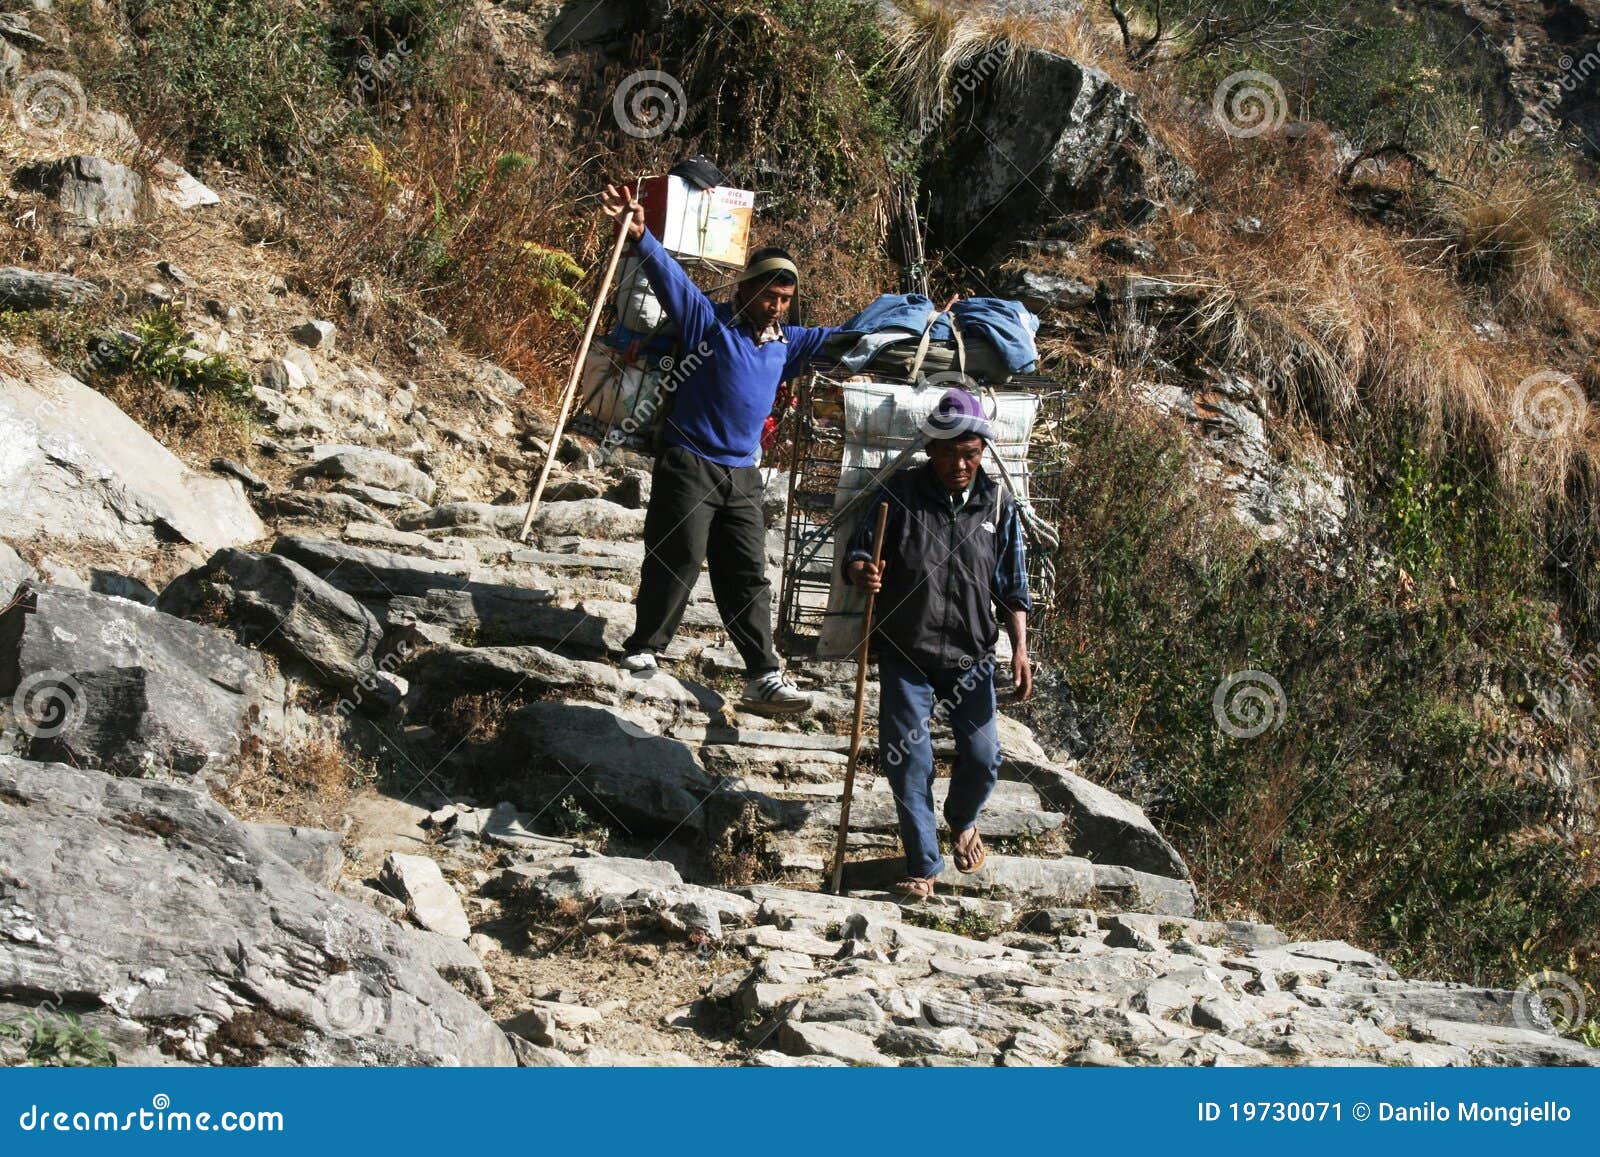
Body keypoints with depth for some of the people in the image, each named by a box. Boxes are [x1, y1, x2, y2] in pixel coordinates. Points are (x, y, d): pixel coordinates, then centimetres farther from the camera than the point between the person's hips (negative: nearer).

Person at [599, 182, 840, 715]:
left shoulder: (785, 344, 15)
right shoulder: (709, 322, -1)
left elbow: (841, 338, 25)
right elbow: (669, 274, -14)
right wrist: (640, 235, -31)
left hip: (742, 475, 6)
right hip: (689, 464, -6)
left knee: (749, 576, 1)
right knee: (678, 559, -9)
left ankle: (764, 677, -2)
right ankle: (642, 650, 5)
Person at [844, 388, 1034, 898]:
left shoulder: (998, 506, 3)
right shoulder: (900, 493, -3)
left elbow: (1012, 588, 9)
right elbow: (857, 552, 1)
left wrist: (1020, 649, 0)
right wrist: (861, 571, -23)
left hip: (970, 655, 2)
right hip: (905, 652, -1)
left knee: (982, 758, 0)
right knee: (907, 761, -4)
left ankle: (962, 821, 33)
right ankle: (923, 866, 9)